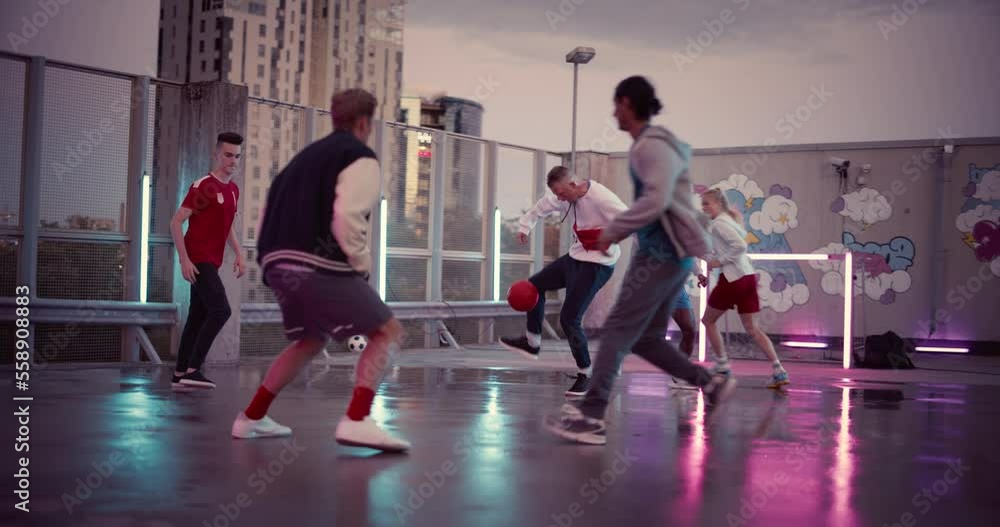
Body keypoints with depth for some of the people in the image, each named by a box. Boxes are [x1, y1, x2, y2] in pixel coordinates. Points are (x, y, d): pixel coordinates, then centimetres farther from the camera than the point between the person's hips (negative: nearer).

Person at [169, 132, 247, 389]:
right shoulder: (203, 186, -11)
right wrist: (184, 260, -19)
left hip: (212, 262, 8)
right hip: (198, 261, -8)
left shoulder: (233, 189, 14)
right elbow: (176, 222, -13)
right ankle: (192, 370, -16)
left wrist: (239, 254, 14)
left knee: (198, 317, 10)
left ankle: (179, 375, 16)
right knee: (221, 310, -18)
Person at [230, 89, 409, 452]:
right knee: (387, 332, -3)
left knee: (312, 340, 28)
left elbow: (272, 210, 22)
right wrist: (362, 263, -6)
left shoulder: (308, 155, 25)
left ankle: (251, 418, 28)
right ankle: (356, 421, -20)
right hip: (319, 266, -9)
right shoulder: (359, 157, -1)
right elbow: (348, 216, -17)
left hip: (278, 262, 9)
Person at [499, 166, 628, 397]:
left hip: (596, 265, -9)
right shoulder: (566, 197, -2)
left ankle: (585, 375, 5)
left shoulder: (602, 199, -28)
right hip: (575, 257, 9)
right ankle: (532, 342, 35)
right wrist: (525, 225, 16)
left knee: (569, 319, -12)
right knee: (535, 284, 20)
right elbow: (543, 205, 18)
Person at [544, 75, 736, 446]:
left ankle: (590, 416, -14)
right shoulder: (651, 144, 18)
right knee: (645, 339, 12)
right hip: (666, 252, 10)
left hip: (664, 253, -10)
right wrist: (620, 230, 15)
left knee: (617, 331, -12)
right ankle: (710, 383, 15)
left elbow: (655, 201, -25)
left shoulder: (651, 145, -12)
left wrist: (613, 231, -16)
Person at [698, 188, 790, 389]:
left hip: (733, 278, -9)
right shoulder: (730, 220, 19)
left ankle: (722, 366, 13)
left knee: (708, 320, 9)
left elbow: (740, 245, -22)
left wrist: (719, 261, -15)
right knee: (752, 328, 7)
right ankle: (779, 371, -2)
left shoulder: (718, 224, -10)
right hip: (748, 276, 9)